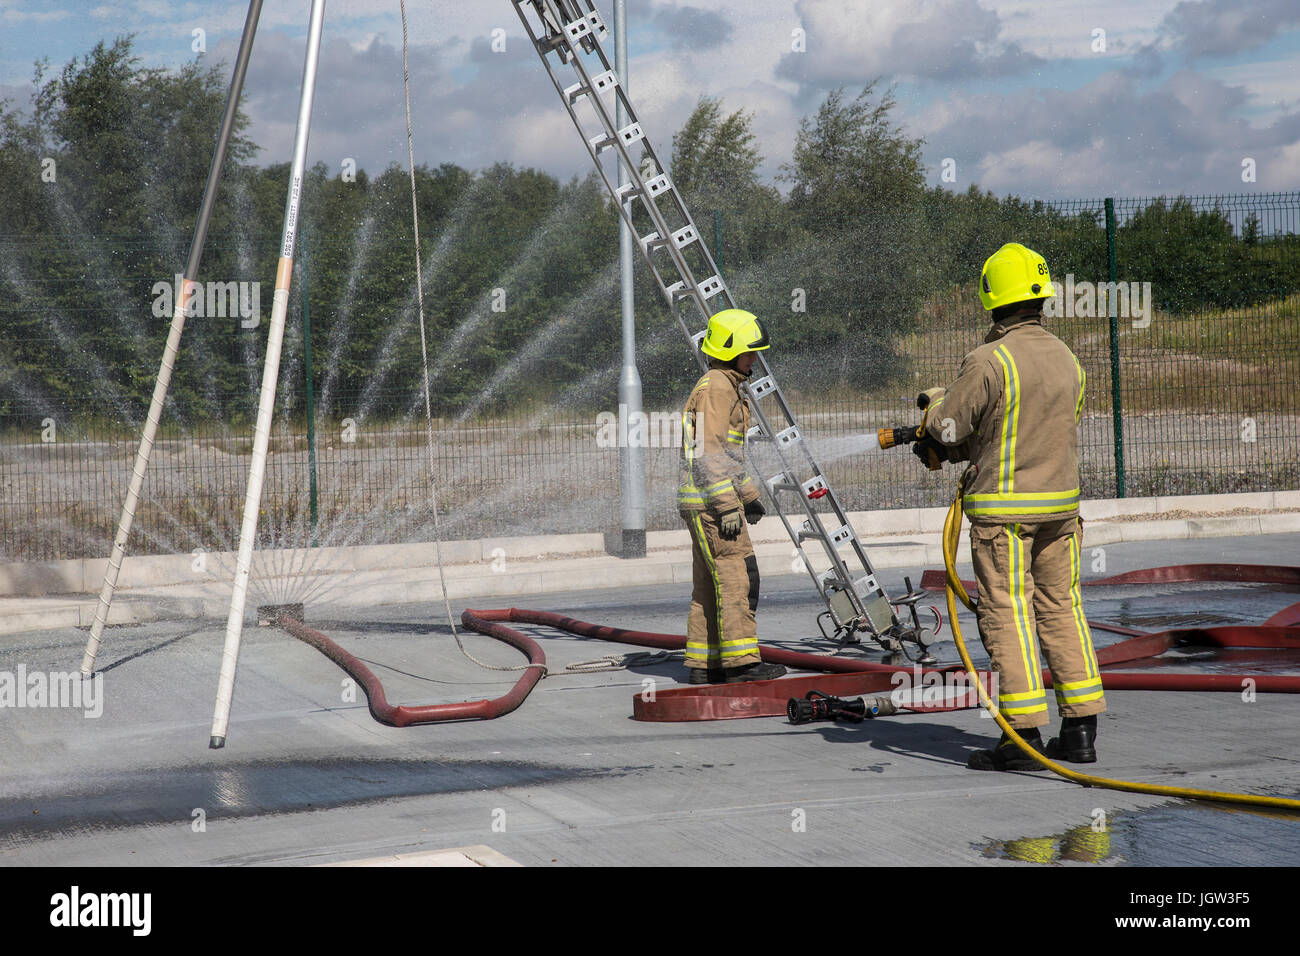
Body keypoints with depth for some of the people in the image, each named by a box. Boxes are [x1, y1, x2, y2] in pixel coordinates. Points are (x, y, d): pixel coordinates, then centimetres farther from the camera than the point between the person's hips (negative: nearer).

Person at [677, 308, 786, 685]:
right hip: (710, 500, -10)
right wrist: (727, 506, -22)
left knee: (709, 584, 9)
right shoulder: (715, 389, -13)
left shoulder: (727, 388, 21)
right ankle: (741, 661, -14)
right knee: (737, 577, -12)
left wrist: (749, 495, 26)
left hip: (707, 501, 10)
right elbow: (707, 453, -20)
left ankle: (703, 664, 11)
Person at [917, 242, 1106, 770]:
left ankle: (1024, 734, -3)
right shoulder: (1067, 360, 7)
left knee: (1008, 613, -2)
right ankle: (1080, 729, 14)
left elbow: (948, 426, -11)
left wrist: (937, 401, 14)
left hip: (1004, 506, -7)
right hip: (1061, 502, 7)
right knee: (1061, 607, 12)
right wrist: (947, 448, 20)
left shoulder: (989, 361, -17)